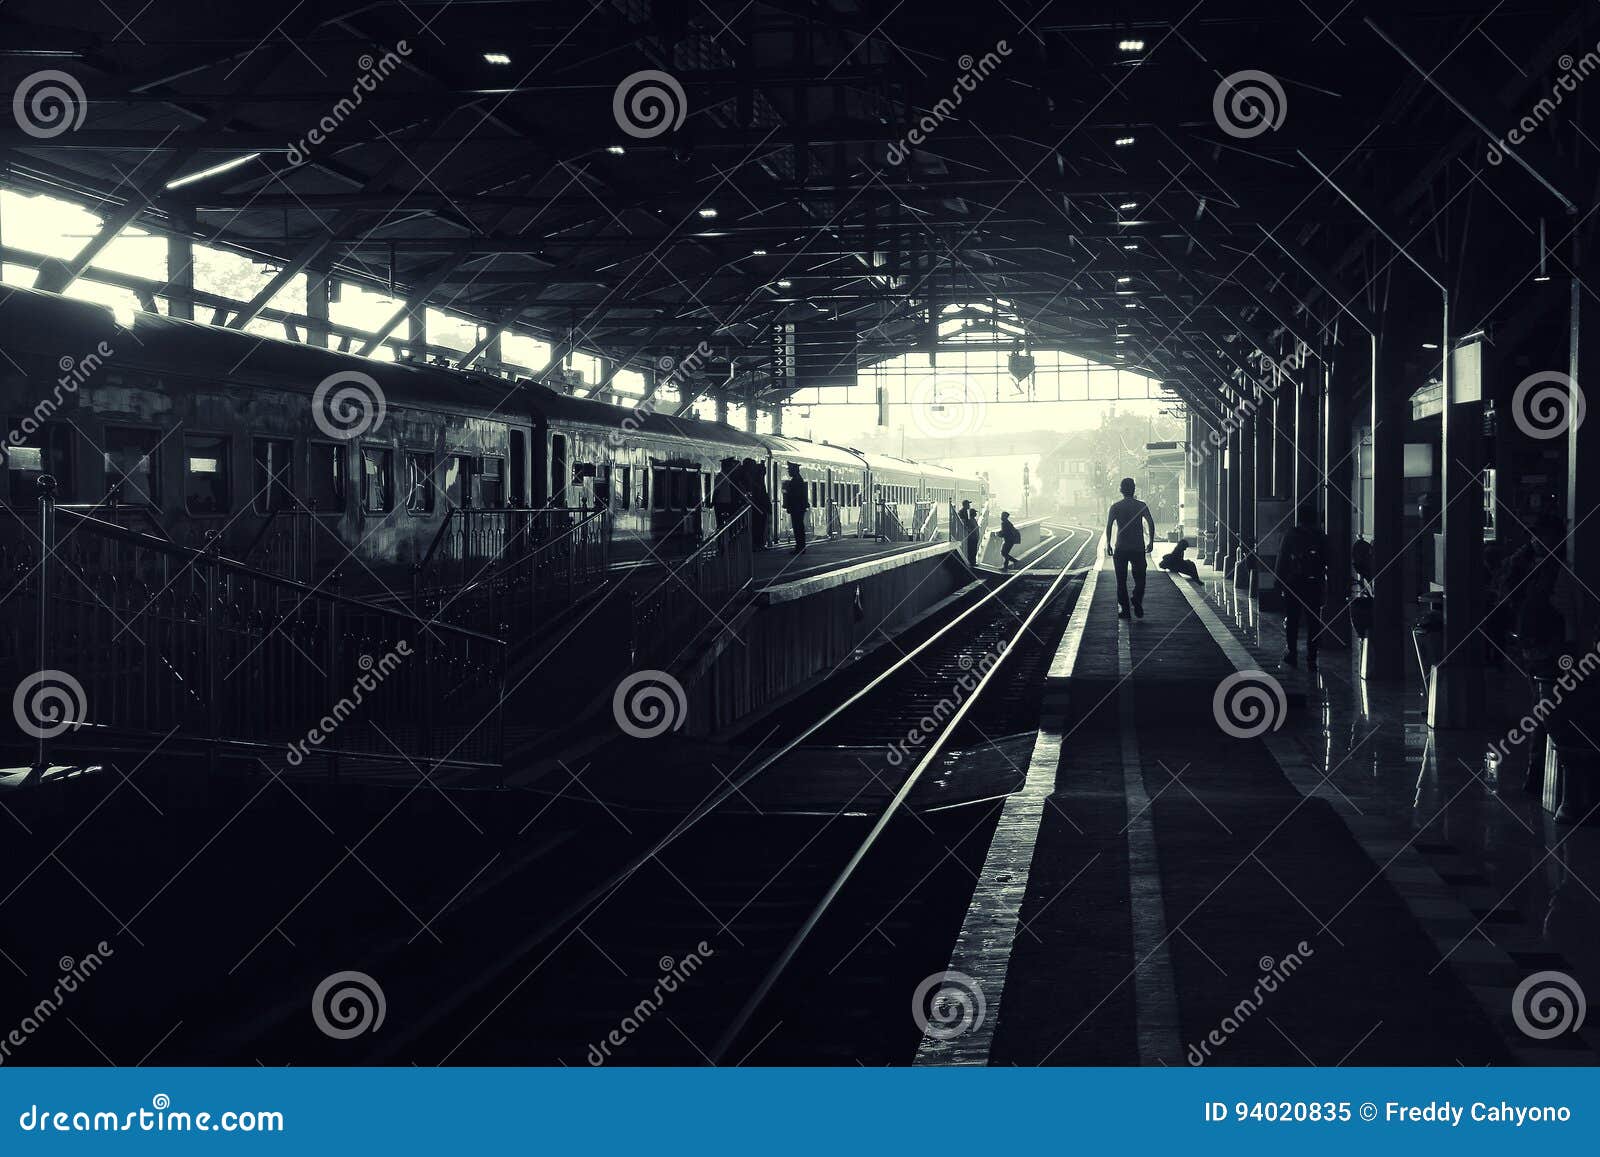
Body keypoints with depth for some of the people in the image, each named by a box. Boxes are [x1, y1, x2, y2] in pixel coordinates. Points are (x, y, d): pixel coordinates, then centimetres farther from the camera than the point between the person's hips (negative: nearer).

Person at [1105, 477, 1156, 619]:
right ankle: (1137, 600, -13)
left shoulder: (1115, 507, 0)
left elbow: (1109, 525, -8)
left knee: (1121, 580, 8)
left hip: (1120, 548, 0)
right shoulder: (1141, 506, 1)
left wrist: (1108, 544, -1)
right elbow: (1151, 523, -7)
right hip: (1138, 548, 0)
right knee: (1139, 578, 10)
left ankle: (1124, 608, 6)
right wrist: (1151, 542, 0)